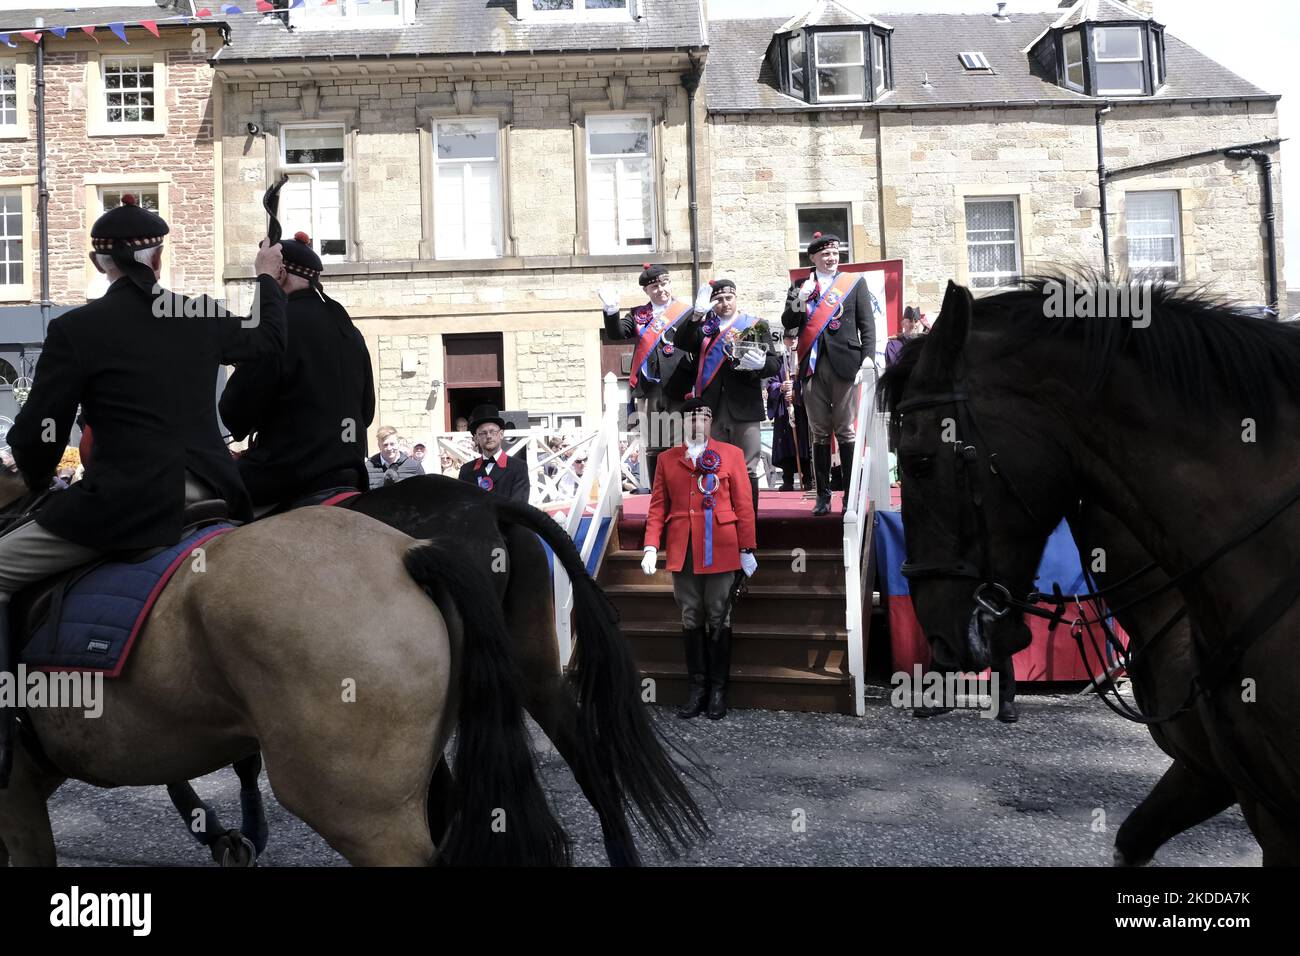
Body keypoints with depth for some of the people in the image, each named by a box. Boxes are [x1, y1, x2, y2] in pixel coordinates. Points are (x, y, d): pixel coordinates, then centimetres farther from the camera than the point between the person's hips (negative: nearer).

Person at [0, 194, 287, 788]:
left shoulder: (75, 330, -6)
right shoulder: (203, 318, 7)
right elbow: (267, 340, 27)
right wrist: (267, 280, 44)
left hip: (122, 506, -5)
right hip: (211, 499, 6)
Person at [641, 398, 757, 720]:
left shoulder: (731, 454, 3)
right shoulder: (667, 459, 10)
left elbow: (743, 505, 1)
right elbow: (658, 506, 7)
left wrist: (746, 548, -3)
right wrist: (651, 546, -4)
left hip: (719, 551, -2)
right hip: (682, 552, 2)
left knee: (718, 619, 4)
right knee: (691, 620, 8)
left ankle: (718, 690, 14)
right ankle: (697, 688, 16)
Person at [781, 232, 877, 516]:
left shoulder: (854, 282, 11)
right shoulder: (800, 286, 15)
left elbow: (867, 323, 6)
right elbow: (788, 322, 8)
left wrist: (868, 355, -6)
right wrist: (800, 300, -9)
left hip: (844, 363, -2)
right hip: (812, 365, 2)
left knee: (846, 431, -3)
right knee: (819, 433, 4)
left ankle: (853, 493, 2)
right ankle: (823, 494, 9)